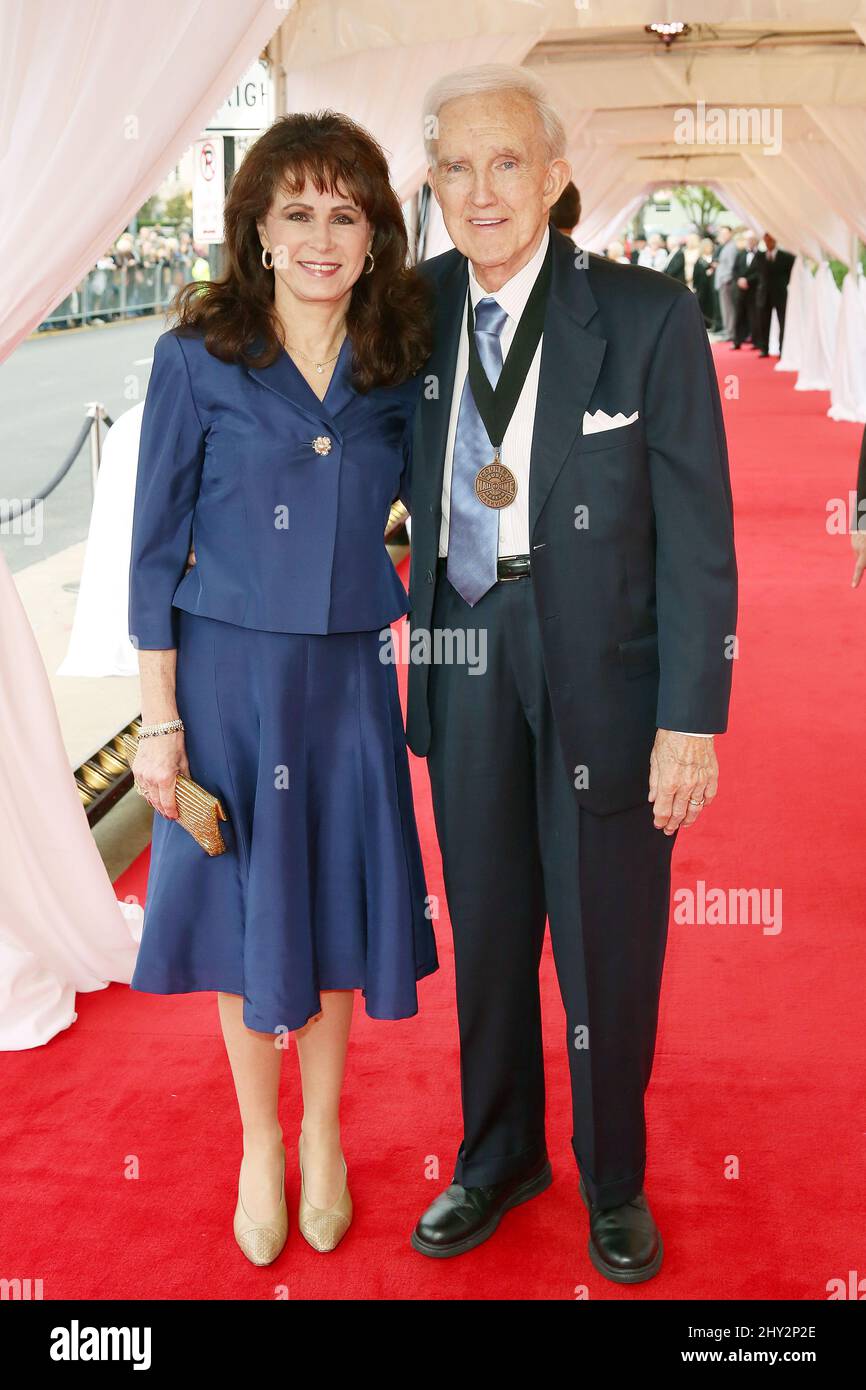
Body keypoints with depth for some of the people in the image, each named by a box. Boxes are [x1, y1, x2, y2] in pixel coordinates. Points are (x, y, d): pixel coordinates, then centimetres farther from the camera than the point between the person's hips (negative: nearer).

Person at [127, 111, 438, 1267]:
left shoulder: (400, 364, 1)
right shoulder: (199, 357, -7)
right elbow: (155, 546, -5)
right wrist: (159, 719, -7)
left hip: (350, 673, 2)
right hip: (227, 671, -2)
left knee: (333, 908, 12)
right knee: (243, 911, 11)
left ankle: (323, 1139, 36)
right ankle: (260, 1147, 34)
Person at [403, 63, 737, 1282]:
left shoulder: (648, 316, -9)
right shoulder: (418, 313, 3)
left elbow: (697, 534, -9)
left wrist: (692, 719, -13)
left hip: (604, 663, -3)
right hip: (467, 658, 4)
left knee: (608, 940, 9)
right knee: (486, 929, 16)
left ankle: (613, 1180, 35)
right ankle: (499, 1158, 39)